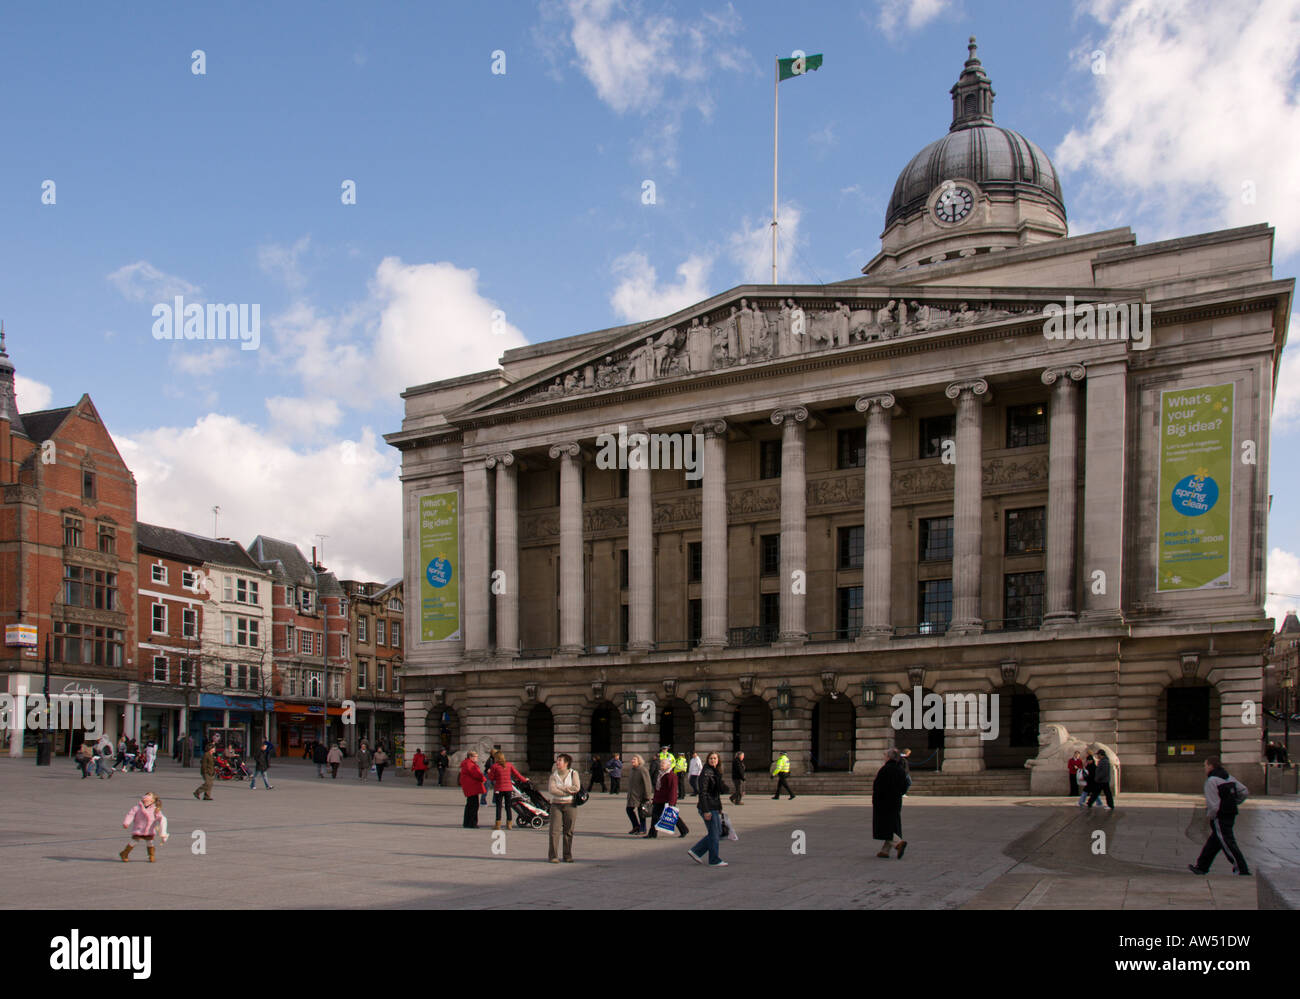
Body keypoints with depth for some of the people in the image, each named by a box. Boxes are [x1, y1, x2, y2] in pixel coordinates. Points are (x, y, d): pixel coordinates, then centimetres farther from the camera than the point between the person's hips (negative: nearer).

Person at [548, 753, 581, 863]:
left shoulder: (573, 773, 3)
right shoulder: (554, 774, 6)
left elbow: (577, 787, -11)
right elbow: (552, 790, -8)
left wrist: (560, 788, -10)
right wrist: (568, 791, -13)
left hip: (570, 805, -1)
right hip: (556, 804, 1)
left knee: (568, 831, 1)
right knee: (554, 831, -7)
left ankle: (568, 856, 9)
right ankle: (552, 856, -3)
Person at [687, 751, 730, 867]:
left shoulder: (716, 772, 14)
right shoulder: (706, 773, -14)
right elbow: (703, 792, -19)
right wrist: (706, 811, -23)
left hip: (715, 807, 9)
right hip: (709, 808, -9)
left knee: (717, 833, 13)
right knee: (714, 834, -1)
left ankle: (695, 851, 18)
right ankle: (714, 860, 10)